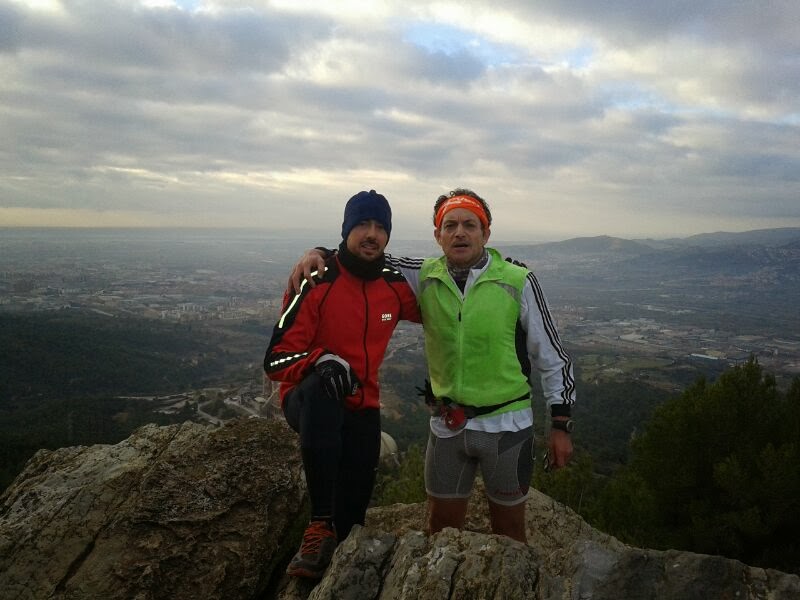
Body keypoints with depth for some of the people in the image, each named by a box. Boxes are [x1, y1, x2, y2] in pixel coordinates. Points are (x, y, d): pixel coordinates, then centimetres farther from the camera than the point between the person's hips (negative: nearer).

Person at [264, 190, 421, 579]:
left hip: (362, 408, 5)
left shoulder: (395, 287, -2)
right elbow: (276, 360, -20)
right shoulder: (315, 285, -16)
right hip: (308, 401, -4)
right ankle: (320, 526, -36)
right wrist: (320, 360, -38)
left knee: (351, 514, 5)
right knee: (320, 388, -40)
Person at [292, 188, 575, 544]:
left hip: (507, 425, -3)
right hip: (447, 425, 3)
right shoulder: (425, 277, -2)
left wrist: (561, 426, -4)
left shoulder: (518, 283, -10)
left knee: (508, 529, 15)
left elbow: (552, 358, -4)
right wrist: (318, 254, -12)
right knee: (441, 527, 17)